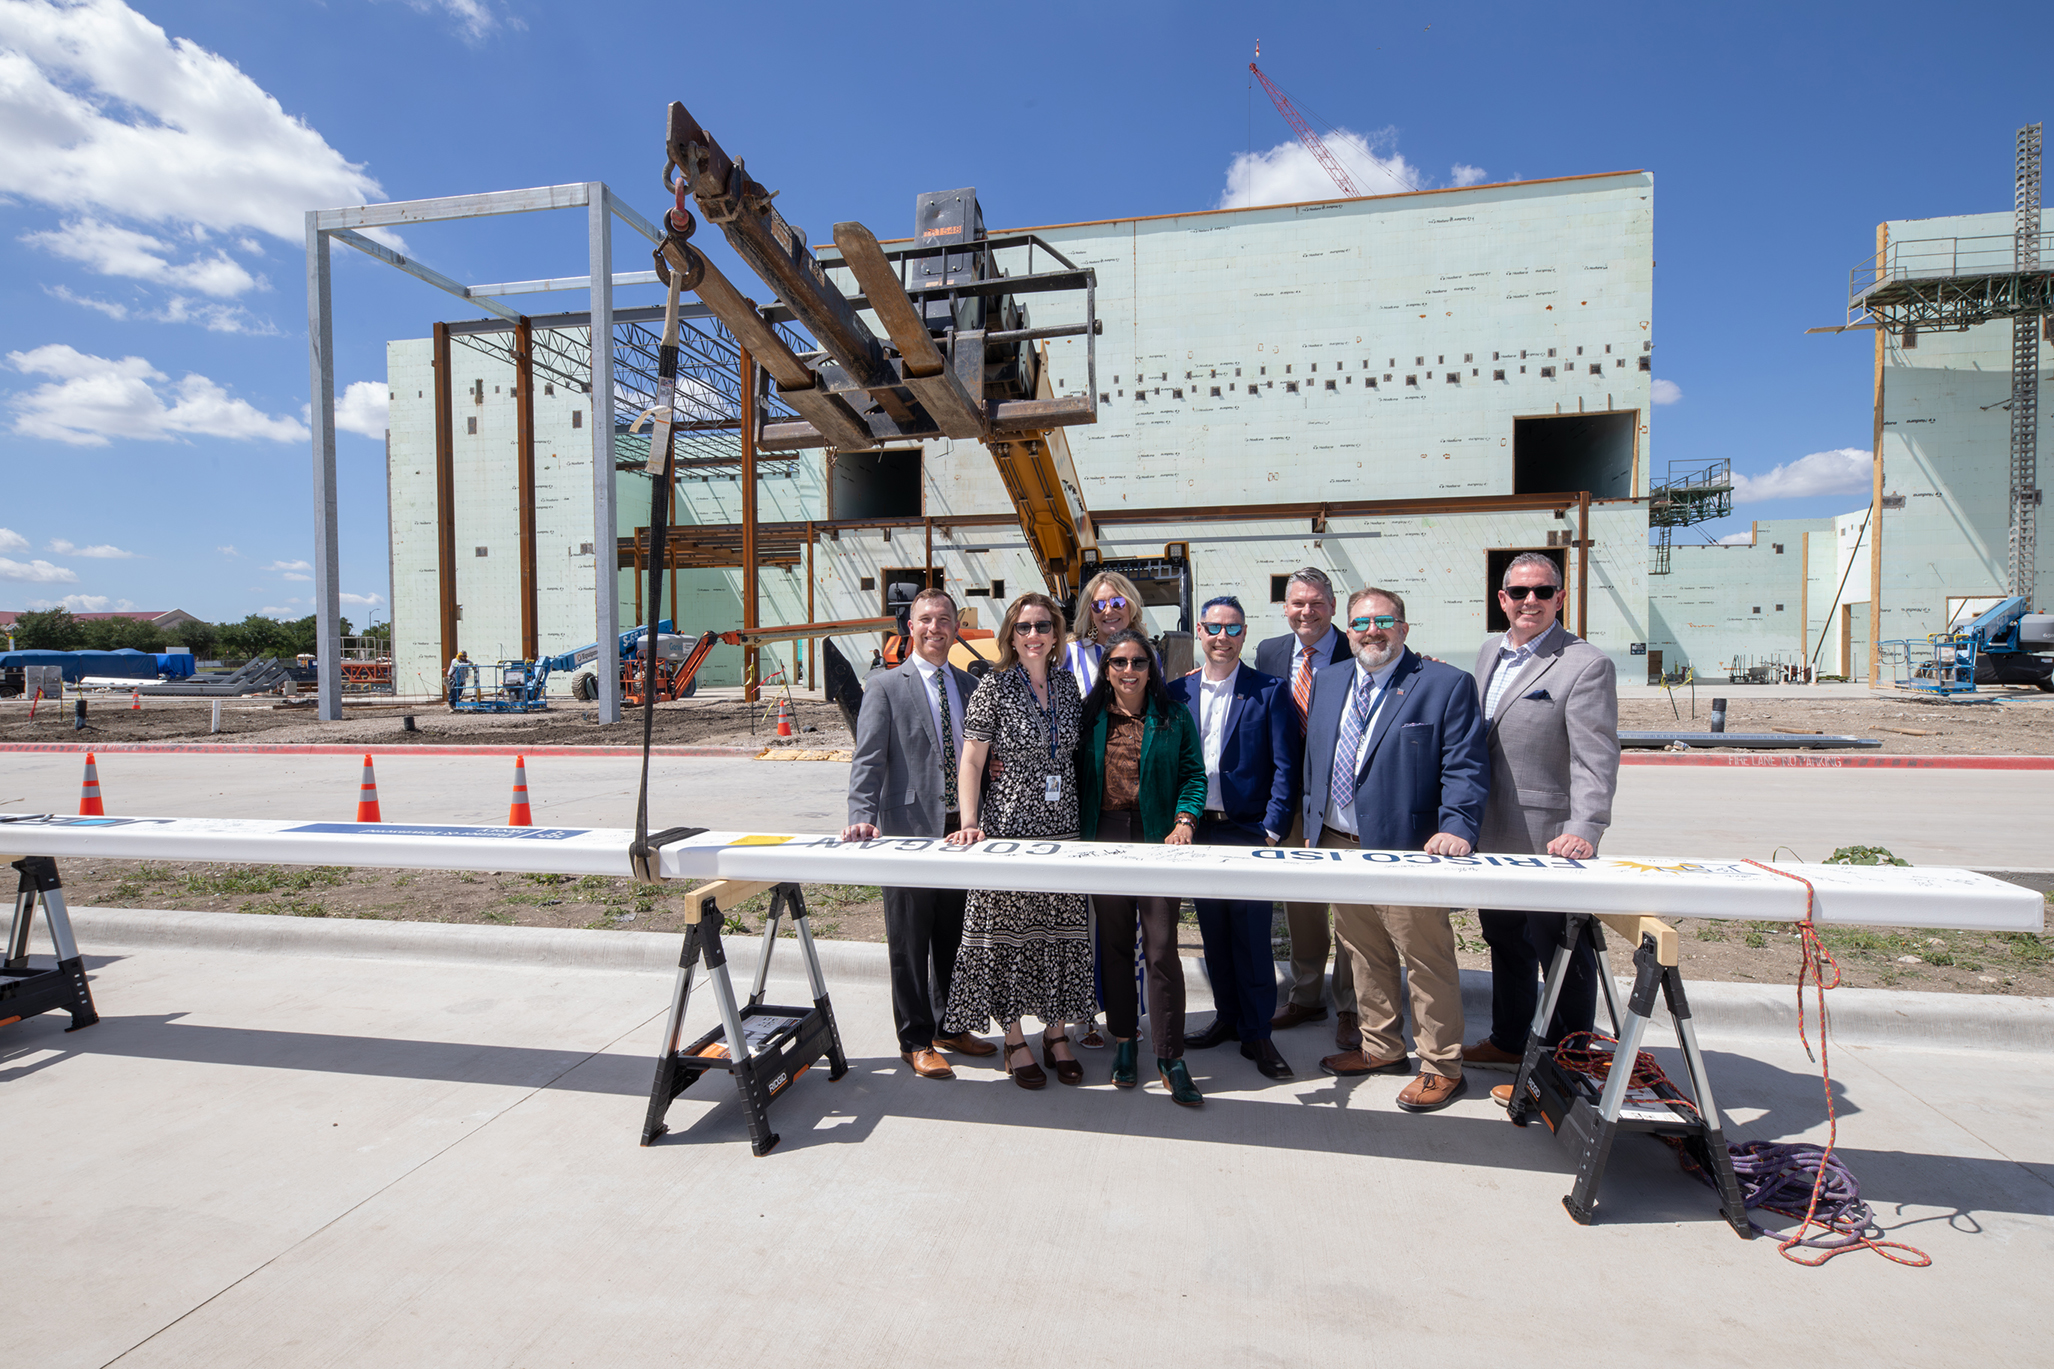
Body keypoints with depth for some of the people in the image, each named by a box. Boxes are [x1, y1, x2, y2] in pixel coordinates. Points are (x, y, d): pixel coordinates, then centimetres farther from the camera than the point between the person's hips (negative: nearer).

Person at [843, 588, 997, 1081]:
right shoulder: (886, 687, -4)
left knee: (953, 937, 16)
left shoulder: (969, 685, 11)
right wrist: (862, 817, -22)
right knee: (909, 943, 6)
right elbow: (867, 760, -10)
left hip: (961, 829, 5)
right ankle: (917, 1040, 21)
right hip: (910, 828, -5)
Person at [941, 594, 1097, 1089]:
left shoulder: (1067, 685, 8)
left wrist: (1085, 818, 8)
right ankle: (1014, 1039, 21)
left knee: (1063, 929, 9)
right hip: (1009, 826, -4)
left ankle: (1056, 1033, 25)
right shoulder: (994, 686, -5)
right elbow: (971, 759, -7)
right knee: (1009, 930, 5)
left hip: (1063, 825, 4)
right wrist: (969, 822, -15)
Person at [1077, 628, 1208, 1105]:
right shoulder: (1091, 716, 6)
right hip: (1104, 837, 2)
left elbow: (1193, 773, 0)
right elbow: (1076, 775, 8)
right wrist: (1080, 833, -2)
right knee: (1114, 945, 11)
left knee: (1161, 948, -4)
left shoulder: (1173, 717, 3)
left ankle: (1170, 1057, 9)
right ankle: (1123, 1040, 27)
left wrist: (1184, 821, -13)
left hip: (1157, 839, -2)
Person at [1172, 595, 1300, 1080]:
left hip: (1248, 831, -3)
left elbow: (1285, 766, -5)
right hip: (1197, 830, 3)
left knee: (1252, 935, 2)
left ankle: (1257, 1033, 17)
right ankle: (1227, 1016, 30)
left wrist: (1273, 830, -11)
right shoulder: (1178, 692, 7)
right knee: (1213, 931, 13)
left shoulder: (1269, 691, -2)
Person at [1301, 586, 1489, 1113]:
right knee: (1364, 954, 19)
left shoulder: (1447, 685, -6)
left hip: (1408, 851, -6)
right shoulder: (1327, 681, 11)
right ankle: (1382, 1047, 37)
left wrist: (1456, 829, -24)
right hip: (1338, 846, 6)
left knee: (1426, 960, 5)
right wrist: (1313, 828, 13)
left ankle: (1441, 1068, 23)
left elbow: (1466, 768, -10)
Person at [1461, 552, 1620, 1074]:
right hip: (1492, 835, 7)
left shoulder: (1586, 665, -13)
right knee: (1504, 941, 20)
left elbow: (1595, 761, -19)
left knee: (1561, 952, 8)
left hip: (1547, 840, -7)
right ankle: (1510, 1041, 38)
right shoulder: (1489, 653, 9)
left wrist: (1583, 832, -29)